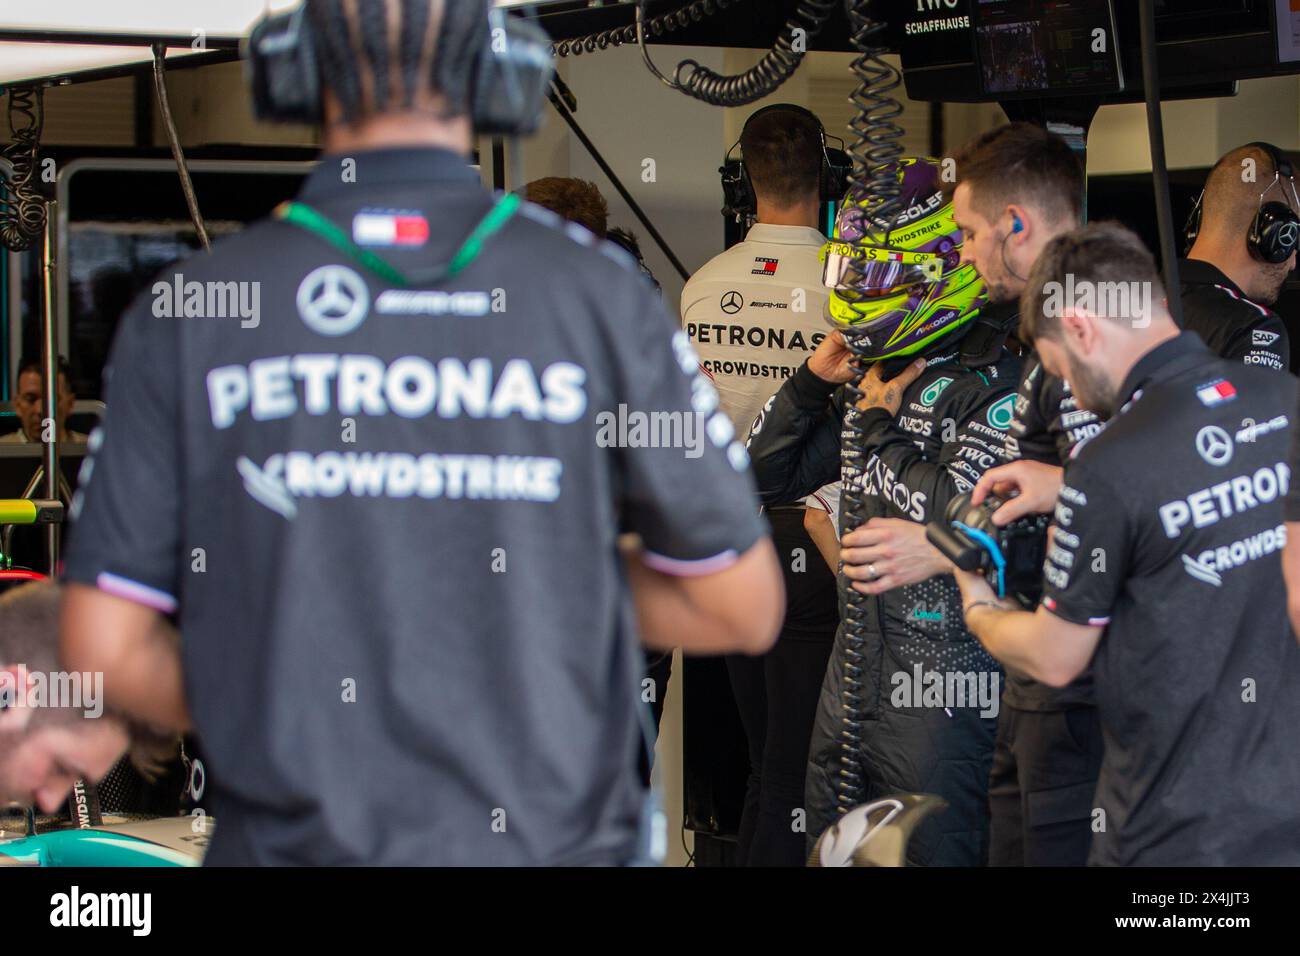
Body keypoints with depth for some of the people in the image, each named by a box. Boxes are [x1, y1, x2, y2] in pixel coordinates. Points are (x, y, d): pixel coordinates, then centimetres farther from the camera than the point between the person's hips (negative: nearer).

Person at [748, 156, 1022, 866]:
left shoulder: (994, 387, -14)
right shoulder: (870, 376, 12)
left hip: (941, 690, -8)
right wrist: (814, 378, 4)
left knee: (928, 855, -2)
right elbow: (767, 475, 18)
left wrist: (879, 425, -12)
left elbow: (957, 520, -26)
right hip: (855, 668, 8)